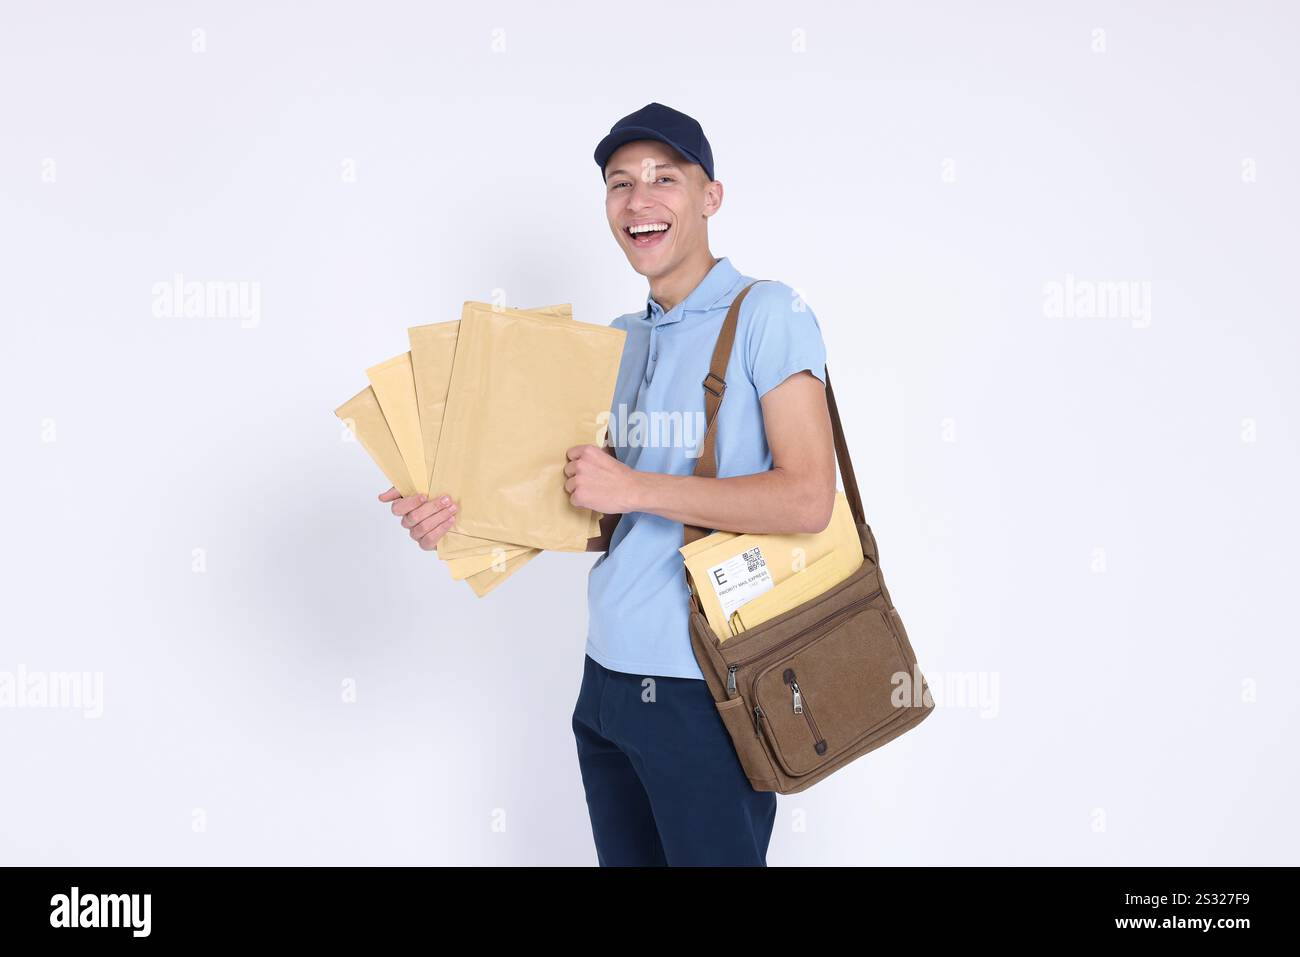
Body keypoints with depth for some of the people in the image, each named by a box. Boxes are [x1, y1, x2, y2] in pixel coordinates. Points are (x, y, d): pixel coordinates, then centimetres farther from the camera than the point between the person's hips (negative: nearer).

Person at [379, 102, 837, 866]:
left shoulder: (766, 314, -9)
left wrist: (635, 489, -18)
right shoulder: (620, 339, 12)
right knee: (624, 855, 17)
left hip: (705, 688, -7)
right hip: (608, 675, 7)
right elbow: (606, 521, 13)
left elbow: (808, 500, -18)